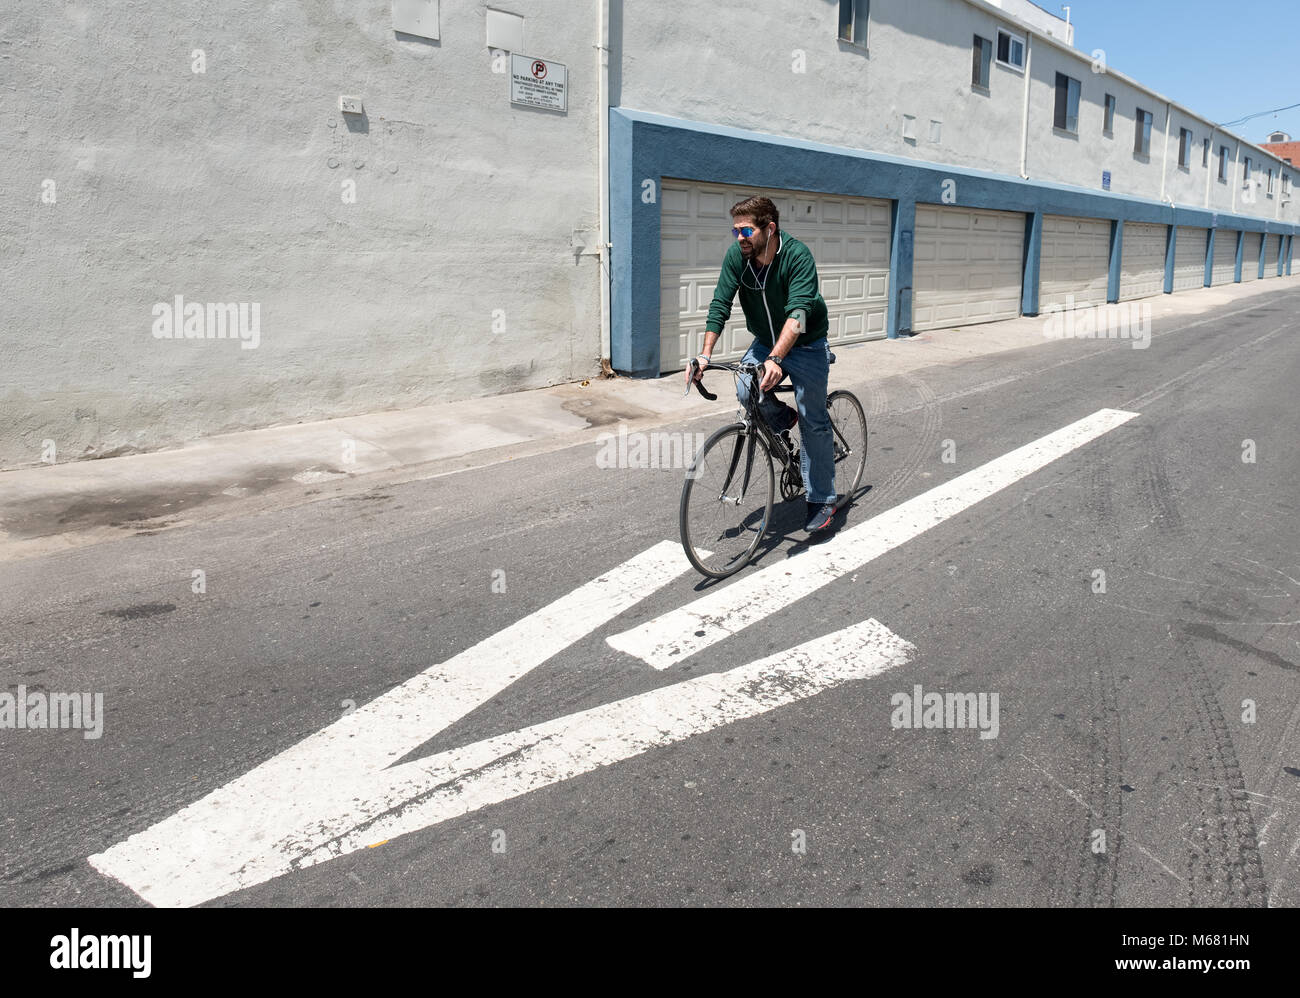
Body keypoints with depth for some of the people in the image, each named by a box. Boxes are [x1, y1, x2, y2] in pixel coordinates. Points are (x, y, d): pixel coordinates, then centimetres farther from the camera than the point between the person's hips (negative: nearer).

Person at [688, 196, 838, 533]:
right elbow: (720, 305, -13)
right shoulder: (736, 255, -13)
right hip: (765, 341, 5)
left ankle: (822, 501, 6)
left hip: (806, 344, -4)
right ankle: (783, 420, 12)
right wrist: (705, 355, -24)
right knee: (746, 390, -22)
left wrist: (775, 359, -50)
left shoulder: (797, 256, -27)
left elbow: (798, 315, -37)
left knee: (813, 421, -5)